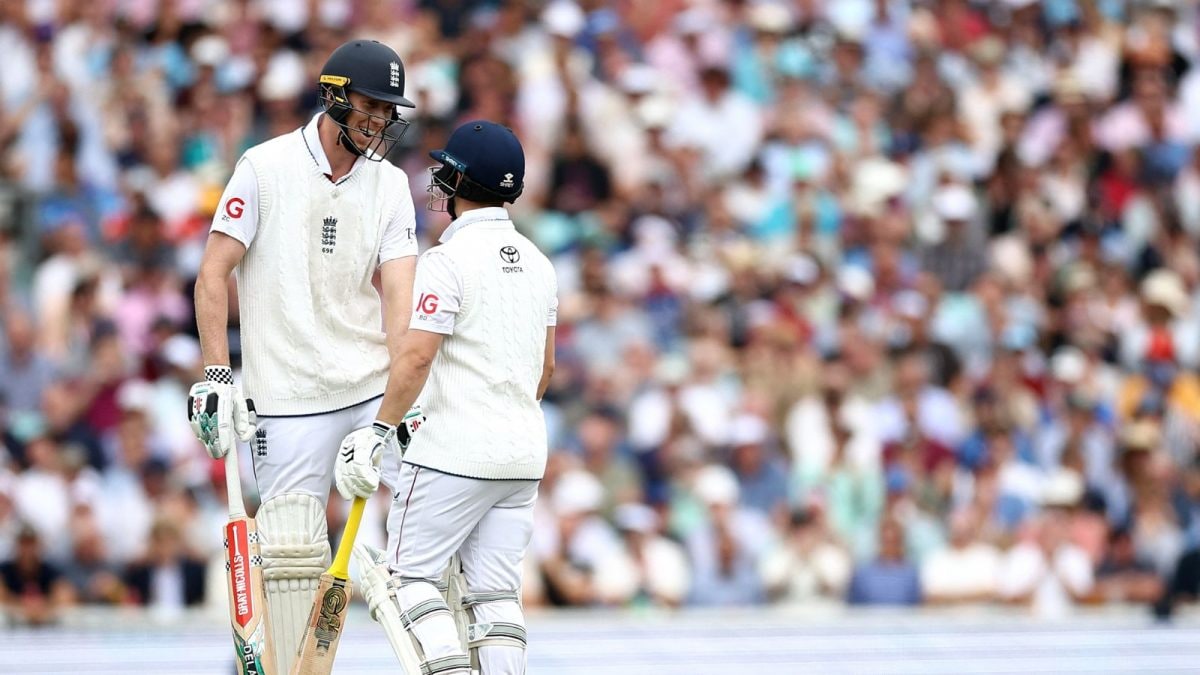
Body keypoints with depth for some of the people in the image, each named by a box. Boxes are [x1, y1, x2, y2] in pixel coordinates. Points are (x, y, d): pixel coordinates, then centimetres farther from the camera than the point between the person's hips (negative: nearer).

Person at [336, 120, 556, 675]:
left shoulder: (449, 259, -12)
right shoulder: (537, 262, 12)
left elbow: (416, 357, -19)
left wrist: (380, 431, -14)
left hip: (456, 453, -7)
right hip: (524, 454, 7)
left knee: (407, 573, 0)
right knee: (494, 592, 8)